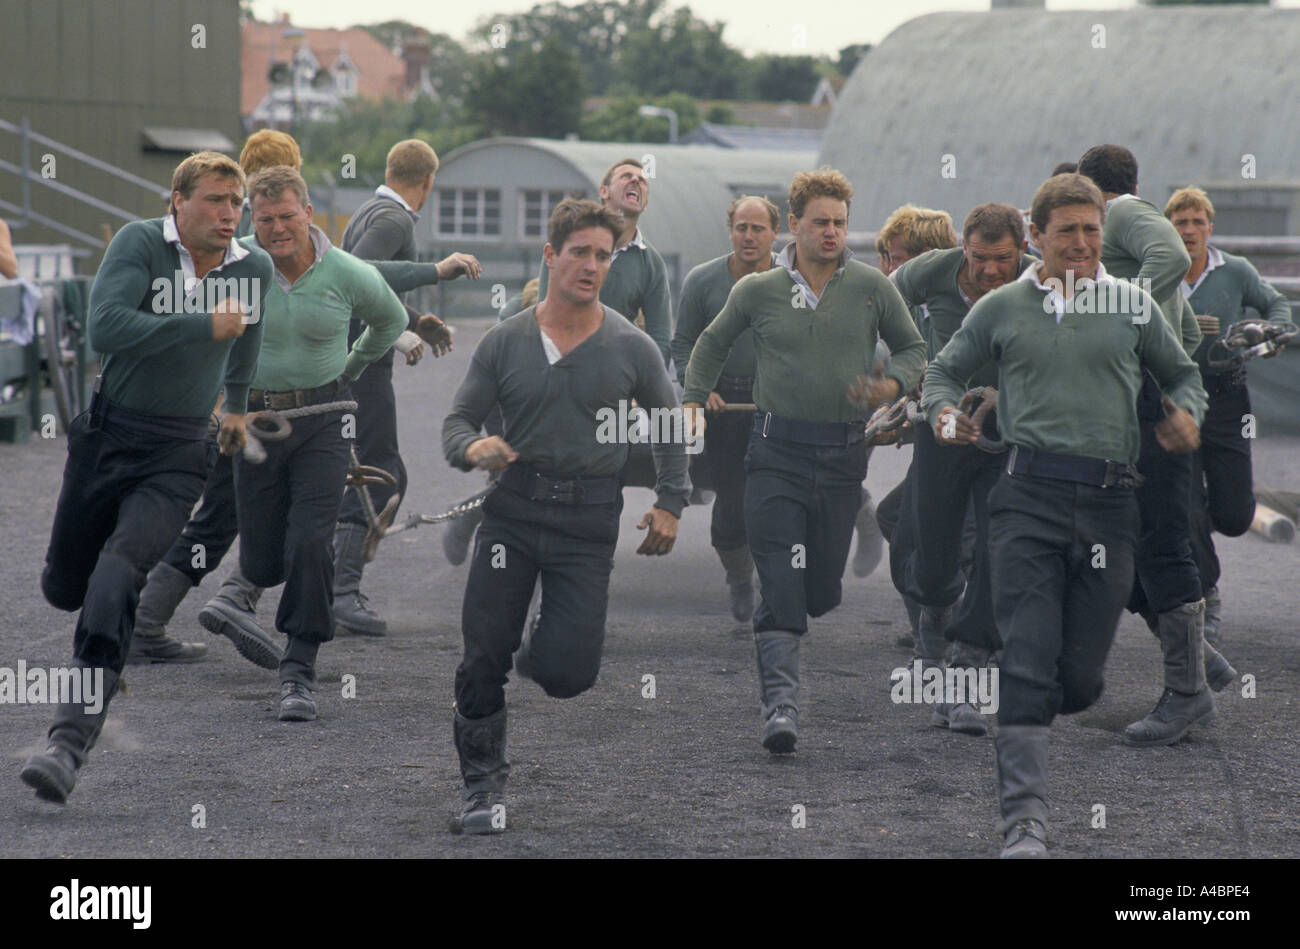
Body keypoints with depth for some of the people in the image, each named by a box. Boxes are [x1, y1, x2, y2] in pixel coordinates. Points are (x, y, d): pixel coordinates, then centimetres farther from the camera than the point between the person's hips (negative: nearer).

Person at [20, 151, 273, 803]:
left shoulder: (253, 269, 3)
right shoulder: (140, 243, -10)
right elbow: (104, 330, -25)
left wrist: (237, 404, 42)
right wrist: (205, 326, -22)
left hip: (177, 455, 0)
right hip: (106, 432, 0)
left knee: (117, 574, -22)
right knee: (64, 589, 10)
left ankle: (72, 739, -30)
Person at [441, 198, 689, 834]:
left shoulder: (630, 347, 2)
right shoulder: (505, 342, 2)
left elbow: (669, 422, 15)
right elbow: (459, 420, 8)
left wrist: (670, 503, 7)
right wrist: (472, 447, -15)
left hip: (589, 519, -1)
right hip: (514, 505, 1)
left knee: (567, 674, -8)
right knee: (483, 657, -4)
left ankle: (541, 648, 31)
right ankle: (482, 782, 16)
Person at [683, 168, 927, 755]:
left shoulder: (872, 288, 4)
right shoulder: (758, 292, 4)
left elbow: (913, 348, 13)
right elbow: (712, 344, 21)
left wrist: (890, 387, -6)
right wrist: (693, 402, 11)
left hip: (843, 453, 2)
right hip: (778, 450, -2)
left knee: (823, 590, 8)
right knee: (782, 585, -13)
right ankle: (780, 702, -18)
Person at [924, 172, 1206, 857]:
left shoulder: (1132, 305, 14)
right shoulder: (1002, 308, 12)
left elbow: (1182, 373, 24)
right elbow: (944, 370, 21)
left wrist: (1187, 413, 3)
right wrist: (943, 414, -1)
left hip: (1108, 501, 2)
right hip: (1028, 497, -2)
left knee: (1080, 677, 1)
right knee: (1027, 664, -11)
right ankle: (1024, 821, -15)